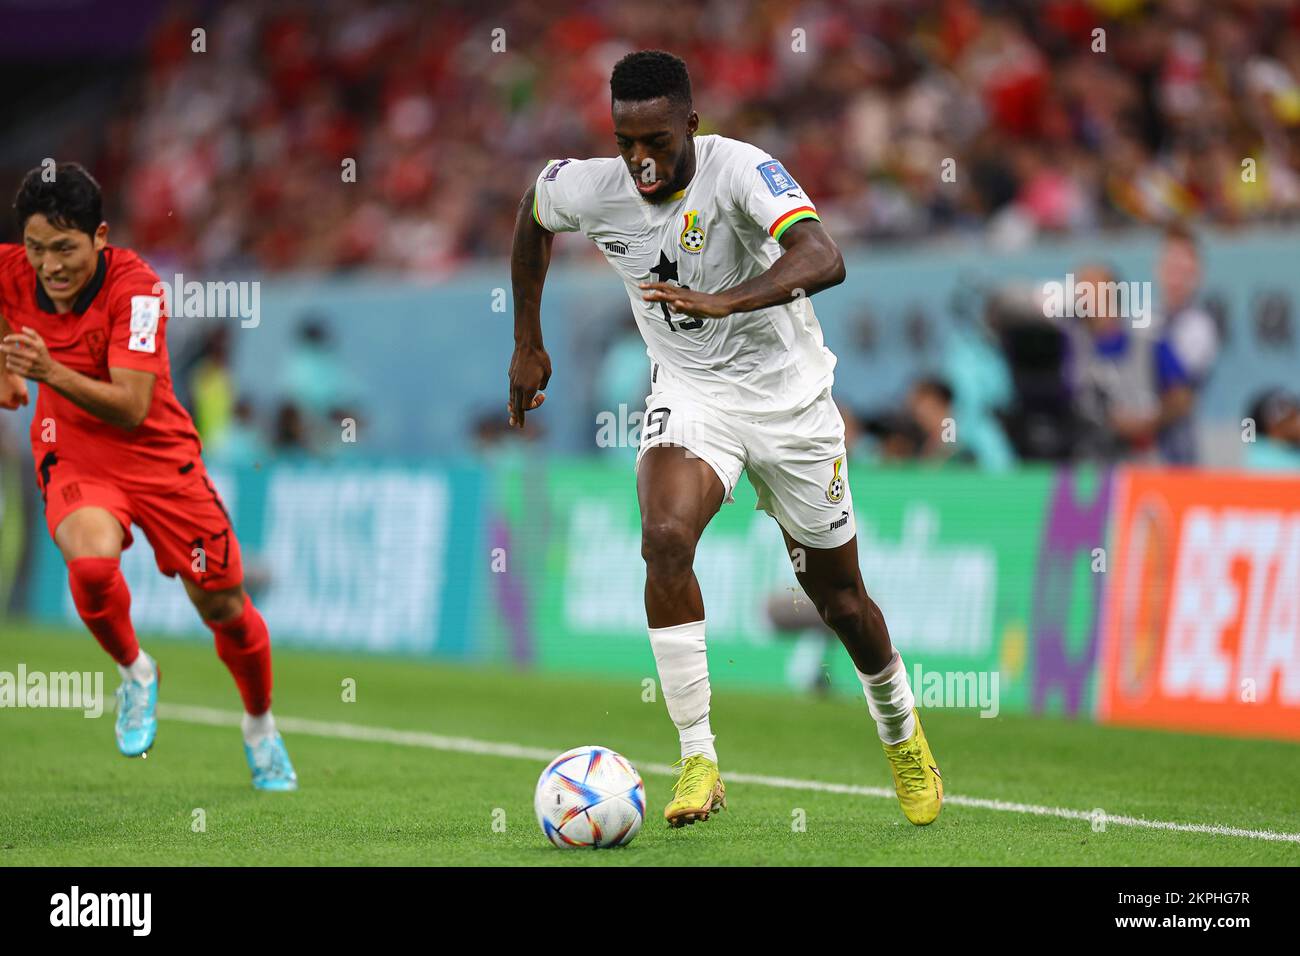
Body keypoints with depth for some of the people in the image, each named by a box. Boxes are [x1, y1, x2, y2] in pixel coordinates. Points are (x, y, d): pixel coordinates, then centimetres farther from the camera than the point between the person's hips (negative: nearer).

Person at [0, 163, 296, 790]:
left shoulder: (134, 287, -25)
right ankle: (135, 674, -1)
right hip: (73, 456, 2)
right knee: (91, 563, -31)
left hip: (158, 456, -1)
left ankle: (260, 726, 34)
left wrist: (51, 371, -45)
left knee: (224, 608, 5)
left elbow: (131, 410, -33)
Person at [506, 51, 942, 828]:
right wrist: (528, 343, 15)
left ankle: (903, 734, 40)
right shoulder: (589, 189, -12)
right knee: (665, 540, -28)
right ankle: (700, 762, -22)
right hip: (689, 394, 2)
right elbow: (532, 214, 13)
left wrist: (723, 302, -54)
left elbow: (823, 259, -41)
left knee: (838, 595, 9)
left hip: (788, 393, -2)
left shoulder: (739, 169, -25)